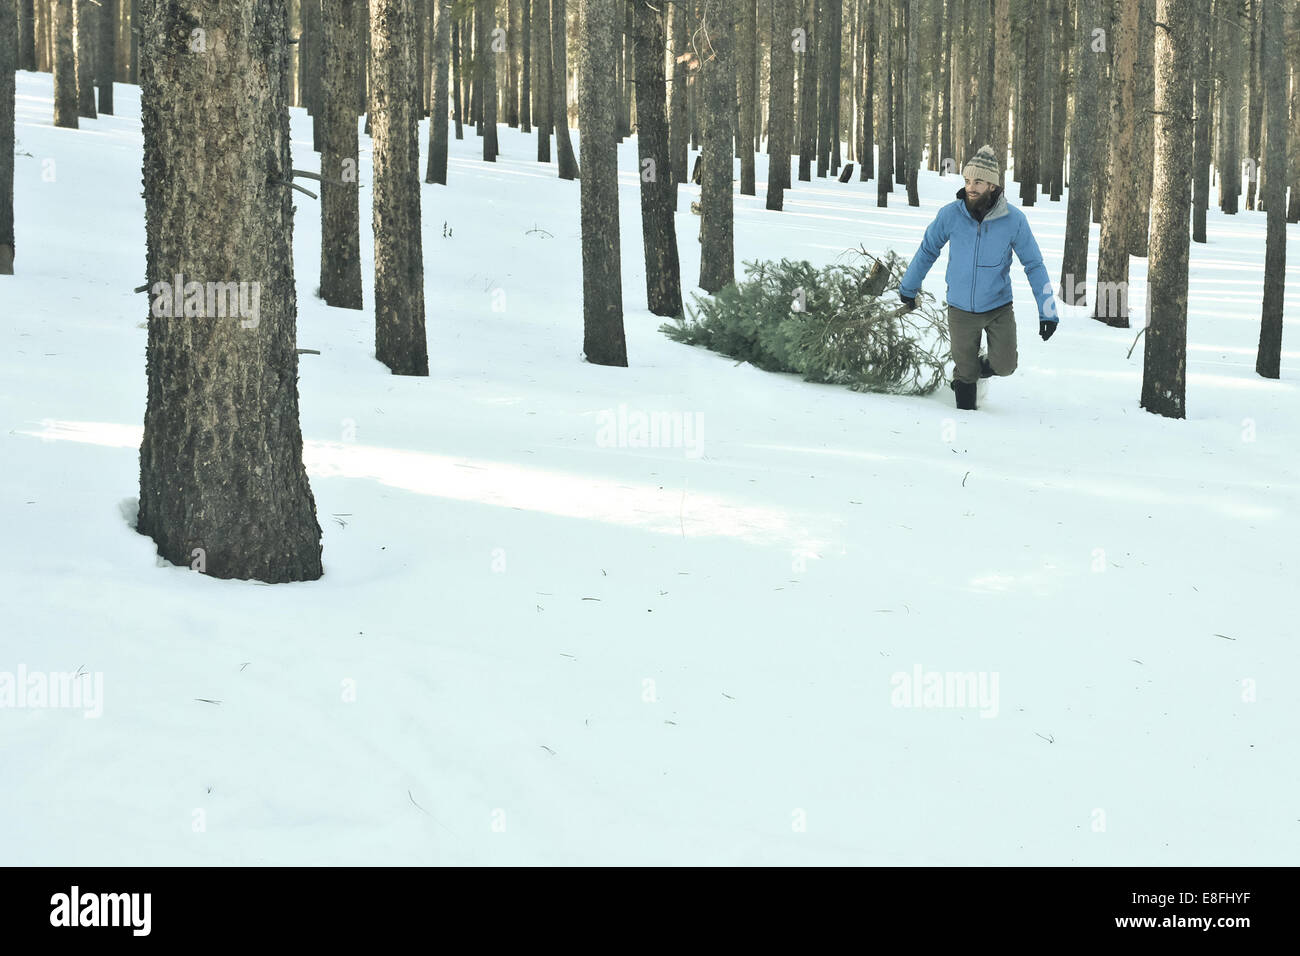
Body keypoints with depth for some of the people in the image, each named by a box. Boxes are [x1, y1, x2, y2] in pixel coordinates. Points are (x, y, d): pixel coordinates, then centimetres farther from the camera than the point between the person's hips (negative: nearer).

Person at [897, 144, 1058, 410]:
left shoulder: (1014, 220, -14)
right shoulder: (950, 215, -13)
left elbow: (1034, 265, -5)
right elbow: (927, 251, 4)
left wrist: (1048, 310, -8)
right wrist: (908, 288, 14)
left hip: (998, 307, 0)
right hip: (961, 309, 0)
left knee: (1004, 366, -12)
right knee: (965, 373, 5)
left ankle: (982, 366, 22)